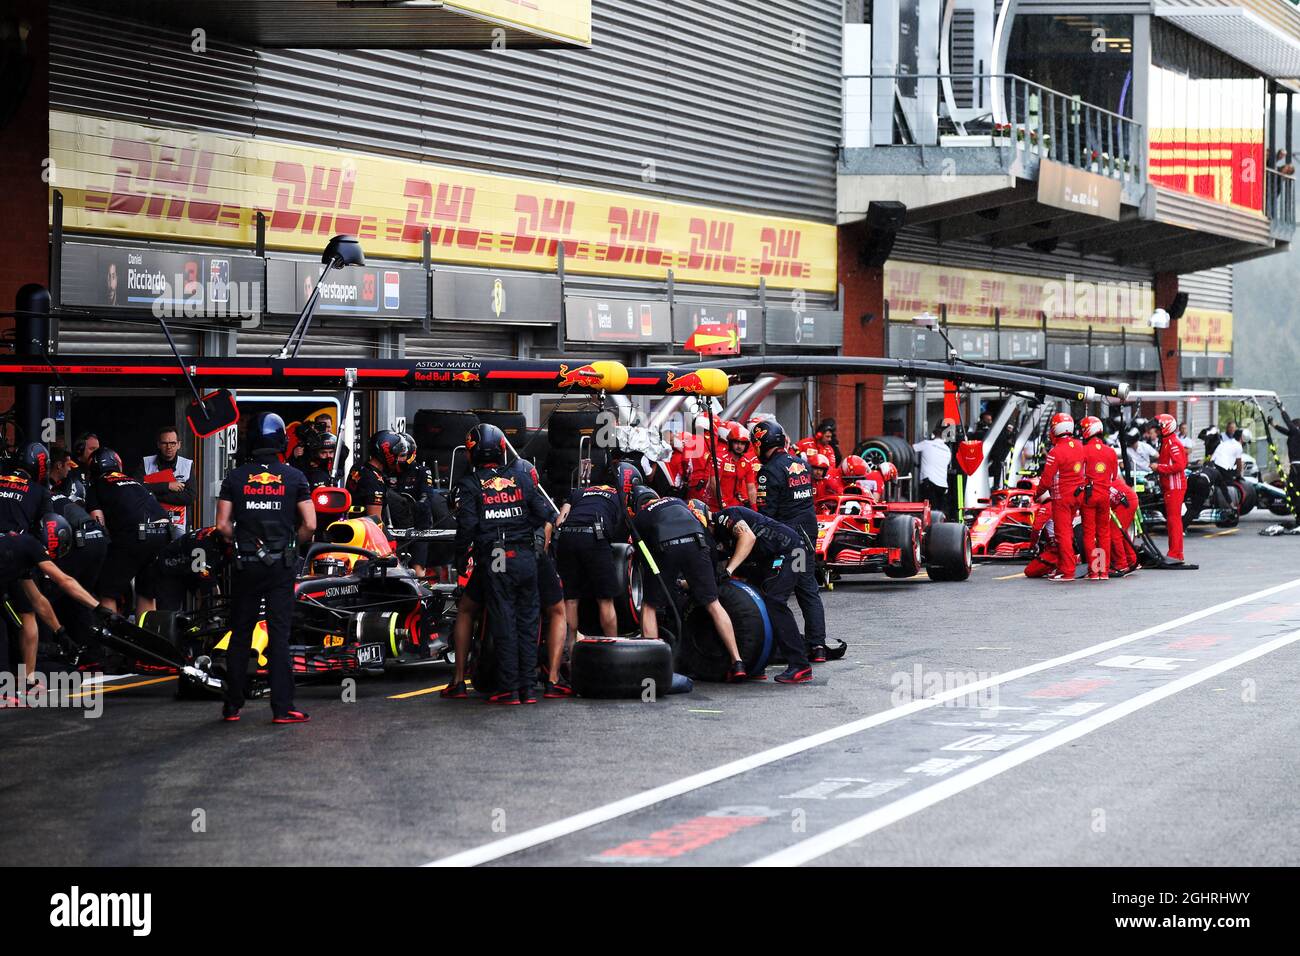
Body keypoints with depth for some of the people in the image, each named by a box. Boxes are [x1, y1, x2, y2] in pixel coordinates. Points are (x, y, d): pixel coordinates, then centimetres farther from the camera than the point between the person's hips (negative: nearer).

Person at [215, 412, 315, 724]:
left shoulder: (235, 477, 1)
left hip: (245, 565, 1)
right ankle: (282, 708, -3)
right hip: (281, 566, -1)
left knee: (240, 635, 9)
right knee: (279, 636, 0)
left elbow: (223, 525, -2)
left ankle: (232, 706, 14)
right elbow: (310, 525, -4)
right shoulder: (294, 477, -1)